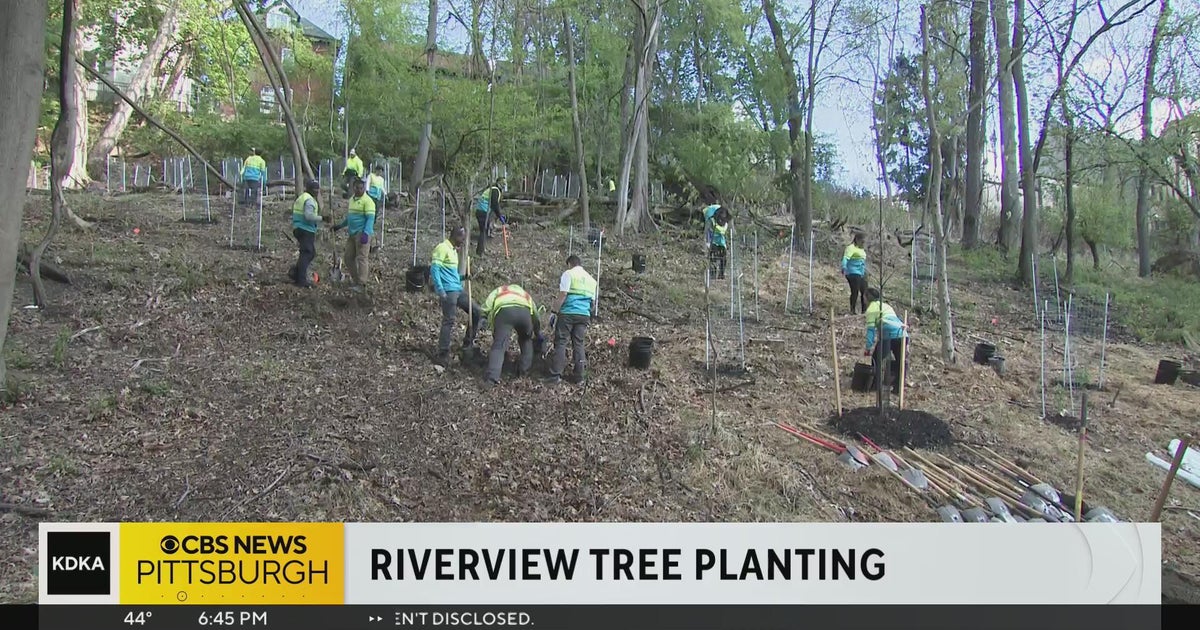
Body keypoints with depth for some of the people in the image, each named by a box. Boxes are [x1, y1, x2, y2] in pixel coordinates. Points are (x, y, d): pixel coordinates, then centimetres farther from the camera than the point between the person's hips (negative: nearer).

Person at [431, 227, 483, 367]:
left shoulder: (453, 250, 20)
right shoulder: (442, 248, -8)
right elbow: (434, 270, -17)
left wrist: (463, 277, 10)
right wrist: (441, 291, -24)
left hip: (457, 290, 10)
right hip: (448, 291, -10)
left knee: (477, 311, 13)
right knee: (449, 321, -13)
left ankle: (468, 343, 23)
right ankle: (443, 356, -11)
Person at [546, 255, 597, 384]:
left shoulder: (568, 274, 1)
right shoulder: (591, 279, 20)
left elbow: (563, 295, -8)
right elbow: (593, 301, 20)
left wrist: (555, 311, -5)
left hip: (568, 313, -5)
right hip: (584, 315, 5)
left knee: (560, 342, -1)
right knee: (578, 343, 11)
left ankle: (556, 374, -5)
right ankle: (579, 375, 10)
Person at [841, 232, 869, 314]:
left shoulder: (861, 249, 18)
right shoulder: (851, 248, -11)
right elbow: (845, 258, -26)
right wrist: (844, 267, -42)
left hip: (861, 274, 9)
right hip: (853, 273, -9)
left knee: (864, 292, 9)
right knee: (855, 292, -10)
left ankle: (864, 311, 18)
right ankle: (852, 311, -2)